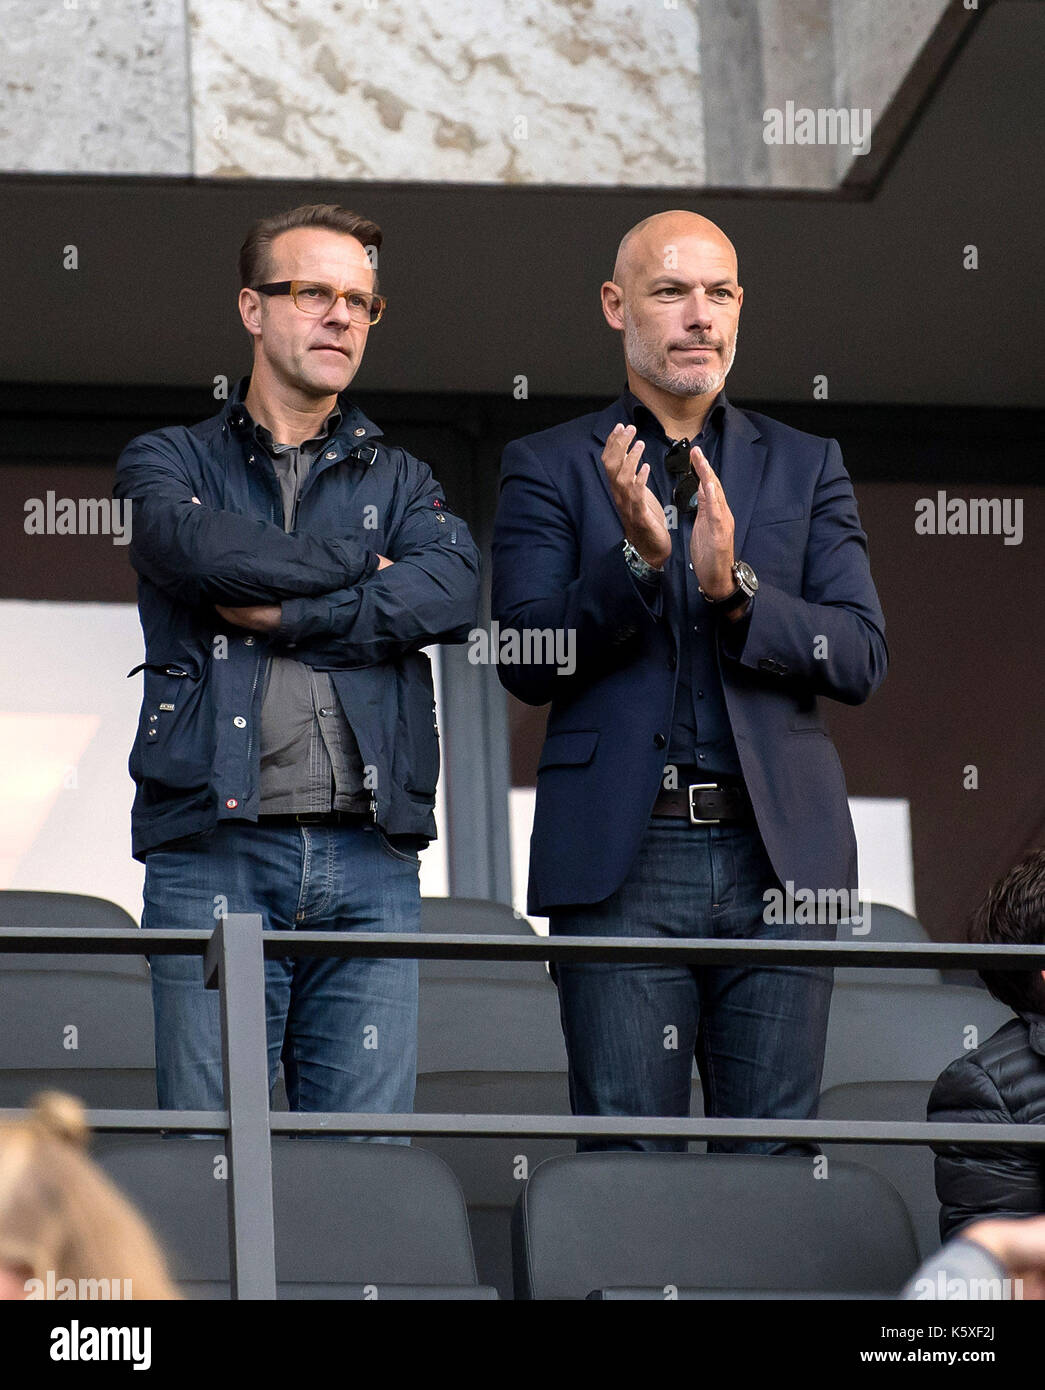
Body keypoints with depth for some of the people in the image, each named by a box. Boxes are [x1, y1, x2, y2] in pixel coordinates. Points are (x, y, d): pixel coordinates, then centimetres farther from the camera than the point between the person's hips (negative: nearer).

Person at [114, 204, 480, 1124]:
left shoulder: (398, 479, 20)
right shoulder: (169, 463, 14)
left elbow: (452, 592, -2)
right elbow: (203, 552, -10)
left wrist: (286, 614, -7)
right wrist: (360, 566, 1)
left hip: (370, 858, 2)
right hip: (214, 852, -2)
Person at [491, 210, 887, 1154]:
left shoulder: (807, 467, 14)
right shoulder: (551, 467, 9)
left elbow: (861, 658, 4)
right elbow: (528, 664, -2)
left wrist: (733, 587, -13)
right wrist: (636, 555, -16)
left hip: (780, 854, 2)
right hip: (621, 858, -2)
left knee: (776, 1160, 1)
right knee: (627, 1161, -4)